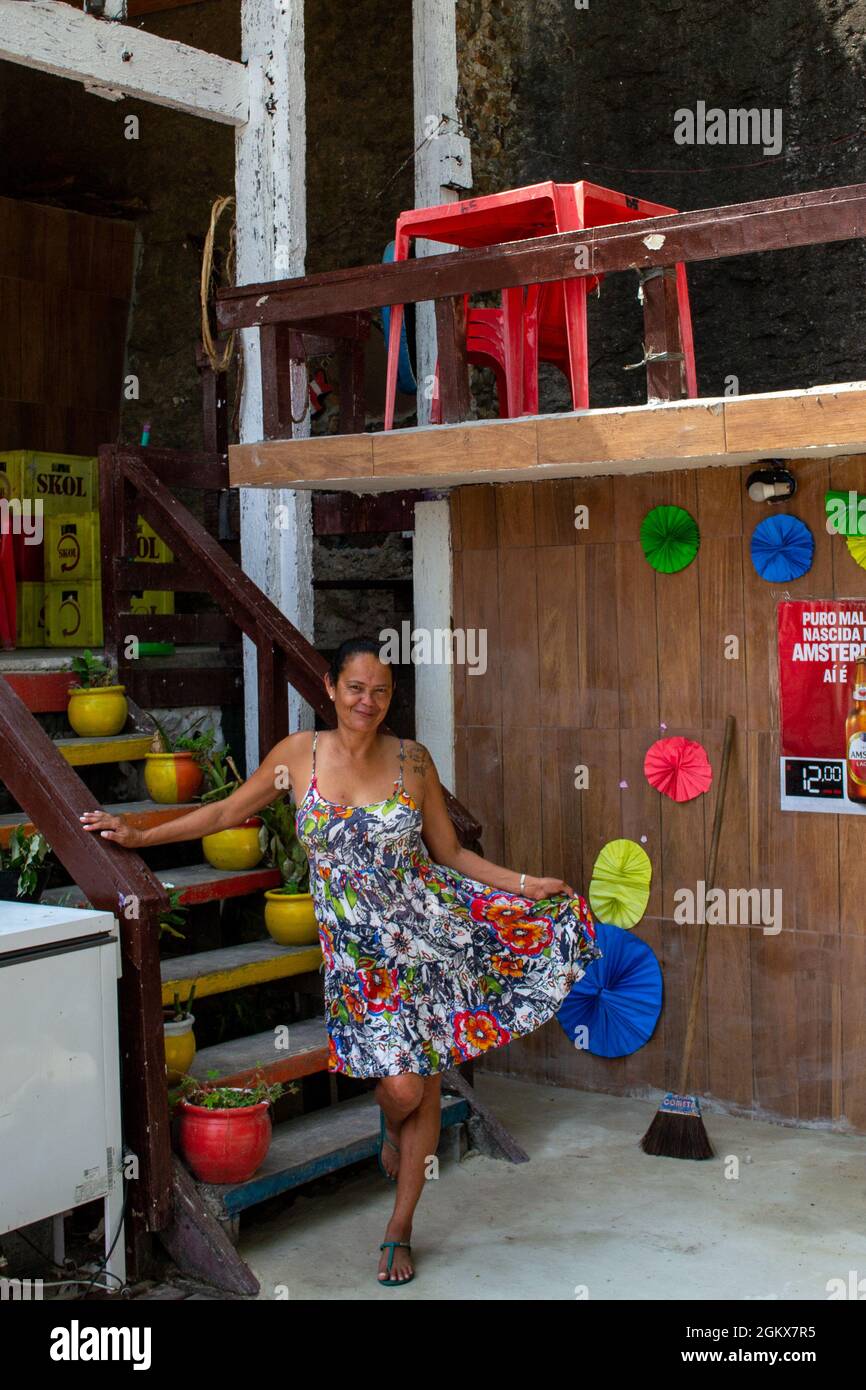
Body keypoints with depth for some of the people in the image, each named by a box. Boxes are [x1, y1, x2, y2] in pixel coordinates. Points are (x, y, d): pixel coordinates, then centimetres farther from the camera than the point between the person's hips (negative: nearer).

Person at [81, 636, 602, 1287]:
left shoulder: (412, 760, -2)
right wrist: (139, 836, 11)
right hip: (360, 949, -1)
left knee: (427, 1087, 6)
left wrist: (527, 884, -5)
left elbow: (450, 853, 5)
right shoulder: (300, 753, -3)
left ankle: (400, 1228, 27)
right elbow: (228, 812, 9)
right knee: (402, 1086, -10)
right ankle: (392, 1125, 32)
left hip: (430, 934, 1)